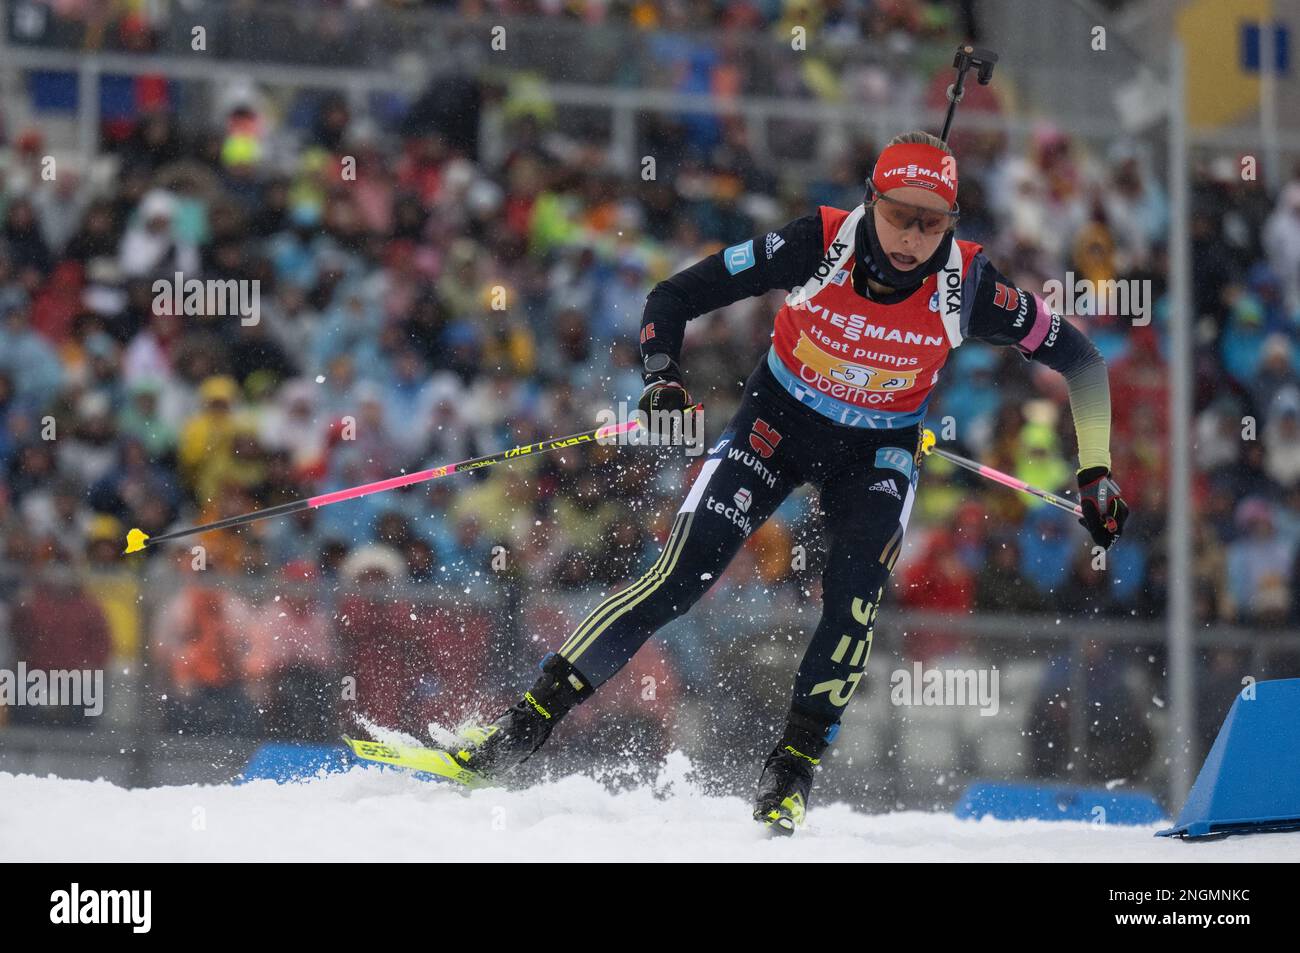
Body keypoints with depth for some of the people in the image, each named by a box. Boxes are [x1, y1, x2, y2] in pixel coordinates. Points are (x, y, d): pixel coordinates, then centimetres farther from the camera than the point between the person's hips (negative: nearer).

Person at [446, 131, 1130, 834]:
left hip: (877, 452, 1)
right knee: (680, 577, -13)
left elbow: (1076, 357, -10)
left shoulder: (966, 285, -24)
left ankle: (793, 767, -10)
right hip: (778, 422, -1)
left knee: (855, 592, -24)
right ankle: (527, 723, -9)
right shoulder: (816, 245, -26)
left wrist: (1096, 473, -12)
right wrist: (662, 375, -35)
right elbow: (674, 298, -18)